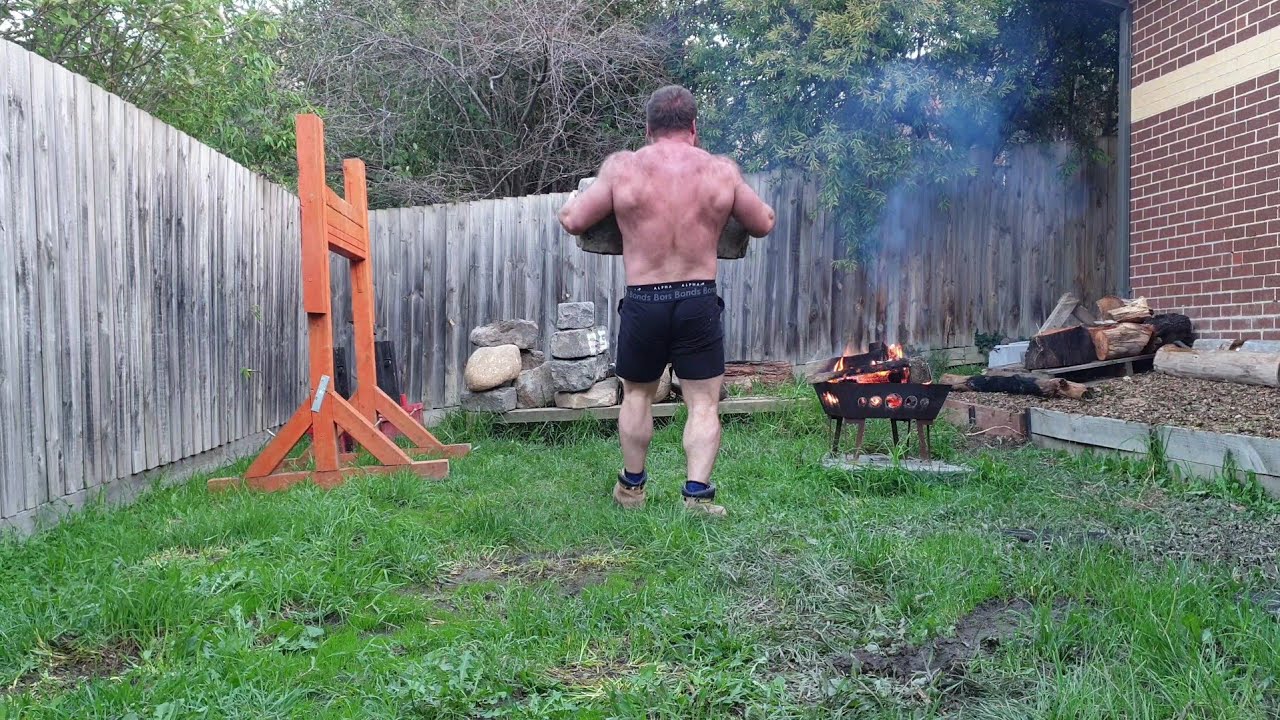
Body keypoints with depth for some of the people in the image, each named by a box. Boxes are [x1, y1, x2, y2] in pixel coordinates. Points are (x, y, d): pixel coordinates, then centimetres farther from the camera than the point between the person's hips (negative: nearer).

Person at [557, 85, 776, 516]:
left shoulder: (622, 167, -4)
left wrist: (574, 199, 23)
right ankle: (697, 493, 0)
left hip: (643, 302, 1)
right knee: (704, 402, 9)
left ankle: (631, 487, 32)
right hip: (699, 302, 0)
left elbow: (572, 221, 1)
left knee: (637, 395, 20)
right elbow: (764, 224, 13)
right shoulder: (721, 171, 0)